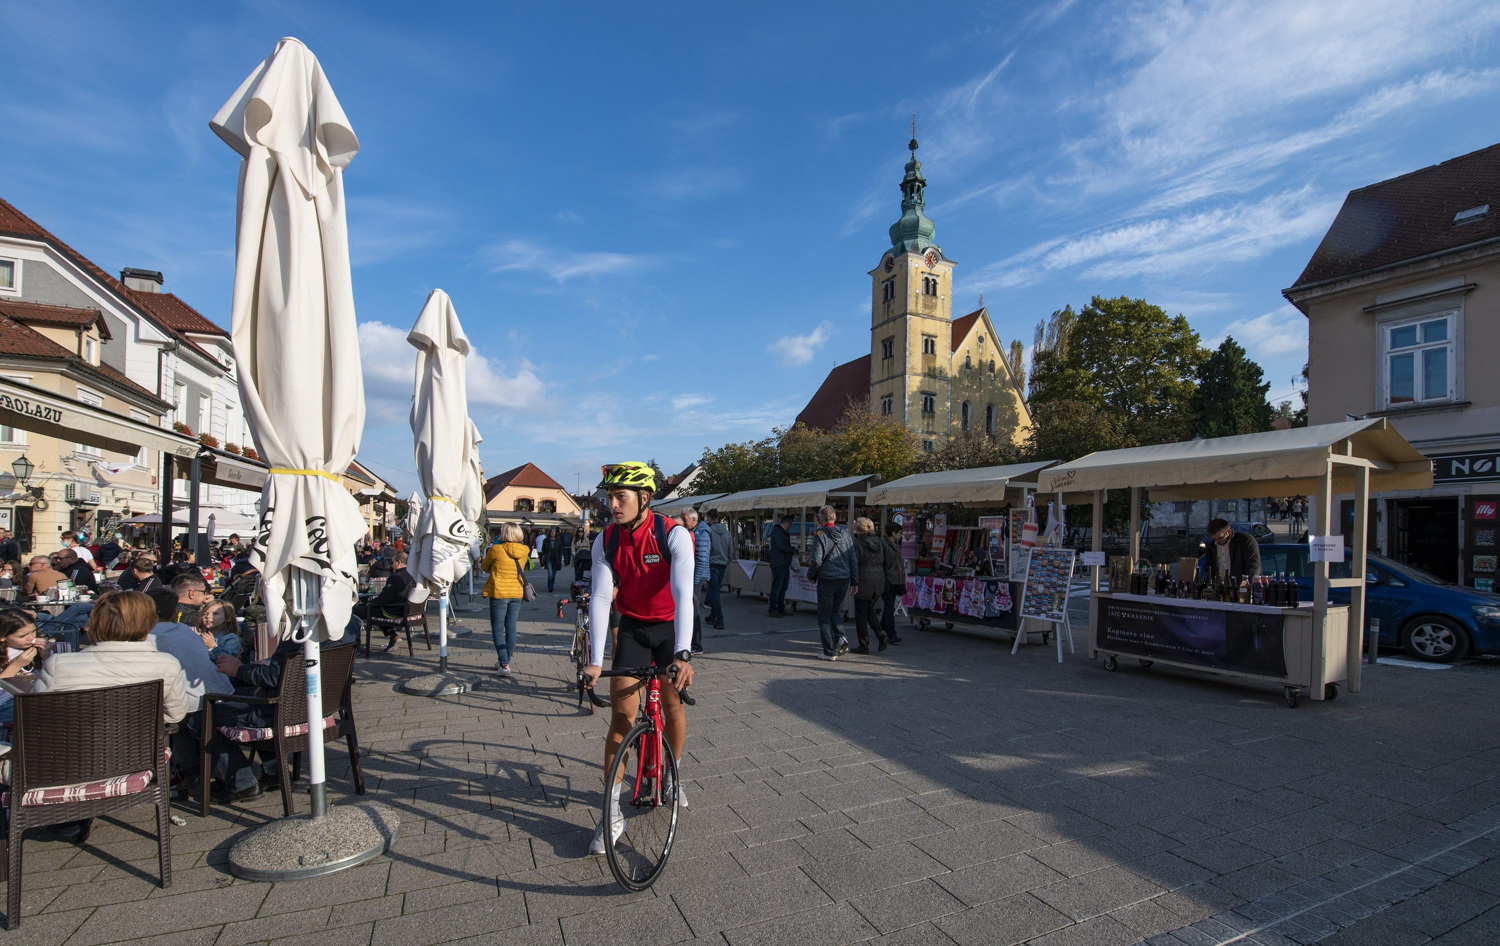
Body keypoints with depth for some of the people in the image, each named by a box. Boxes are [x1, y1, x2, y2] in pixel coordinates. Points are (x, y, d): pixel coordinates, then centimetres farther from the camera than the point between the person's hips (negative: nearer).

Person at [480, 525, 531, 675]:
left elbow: (485, 567, 4)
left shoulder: (496, 549, -13)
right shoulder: (525, 551, -2)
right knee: (511, 628, 14)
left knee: (498, 629, 3)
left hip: (499, 592, -4)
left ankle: (504, 664, -6)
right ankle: (505, 661, 25)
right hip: (517, 593, 4)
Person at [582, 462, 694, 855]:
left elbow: (683, 595, -32)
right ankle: (612, 813, 4)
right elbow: (600, 598, -17)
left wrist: (683, 655, -43)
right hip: (633, 628, 2)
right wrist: (595, 660, -26)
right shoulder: (605, 541, -13)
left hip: (671, 627, -2)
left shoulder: (674, 535, -24)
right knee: (621, 713, -5)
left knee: (672, 704, 6)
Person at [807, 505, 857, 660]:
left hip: (827, 579, -5)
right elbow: (854, 560, 7)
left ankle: (830, 651, 7)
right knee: (833, 611, 22)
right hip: (844, 580, 5)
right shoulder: (845, 535, 7)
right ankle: (839, 639, 3)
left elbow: (816, 561, -14)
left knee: (824, 616, 6)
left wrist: (811, 575, 5)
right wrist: (854, 582, 13)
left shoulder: (820, 535, -9)